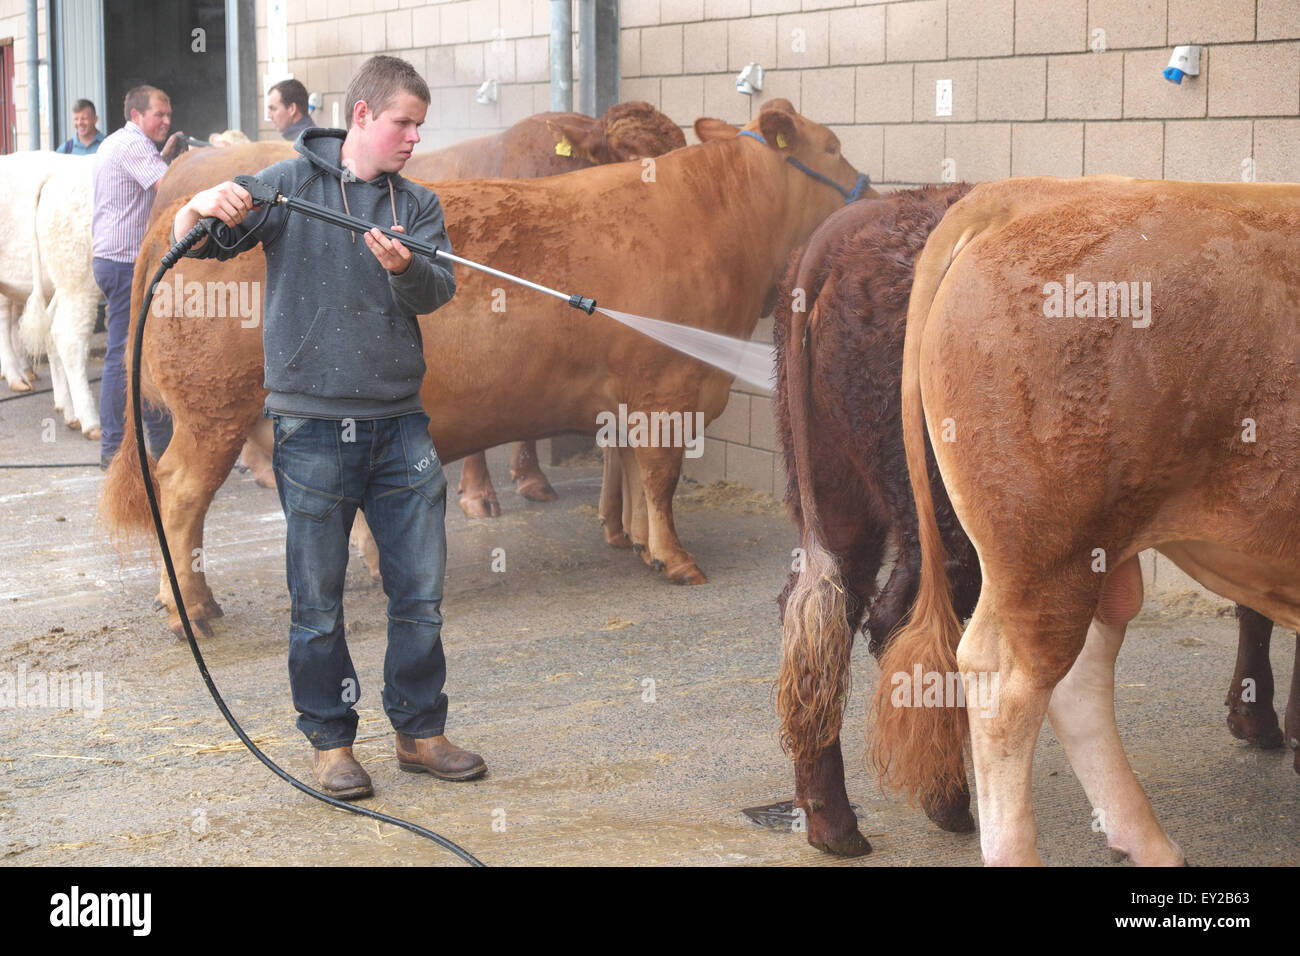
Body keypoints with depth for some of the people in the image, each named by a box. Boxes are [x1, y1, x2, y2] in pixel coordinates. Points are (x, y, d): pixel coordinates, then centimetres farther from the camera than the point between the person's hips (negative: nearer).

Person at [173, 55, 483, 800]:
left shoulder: (418, 206, 10)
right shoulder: (291, 185, 0)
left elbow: (439, 292, -5)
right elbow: (192, 241, -5)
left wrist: (405, 268, -27)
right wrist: (207, 208, -27)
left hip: (400, 426, 4)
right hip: (313, 428, -3)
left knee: (421, 593, 8)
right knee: (319, 602, 4)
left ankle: (421, 731, 22)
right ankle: (330, 740, 18)